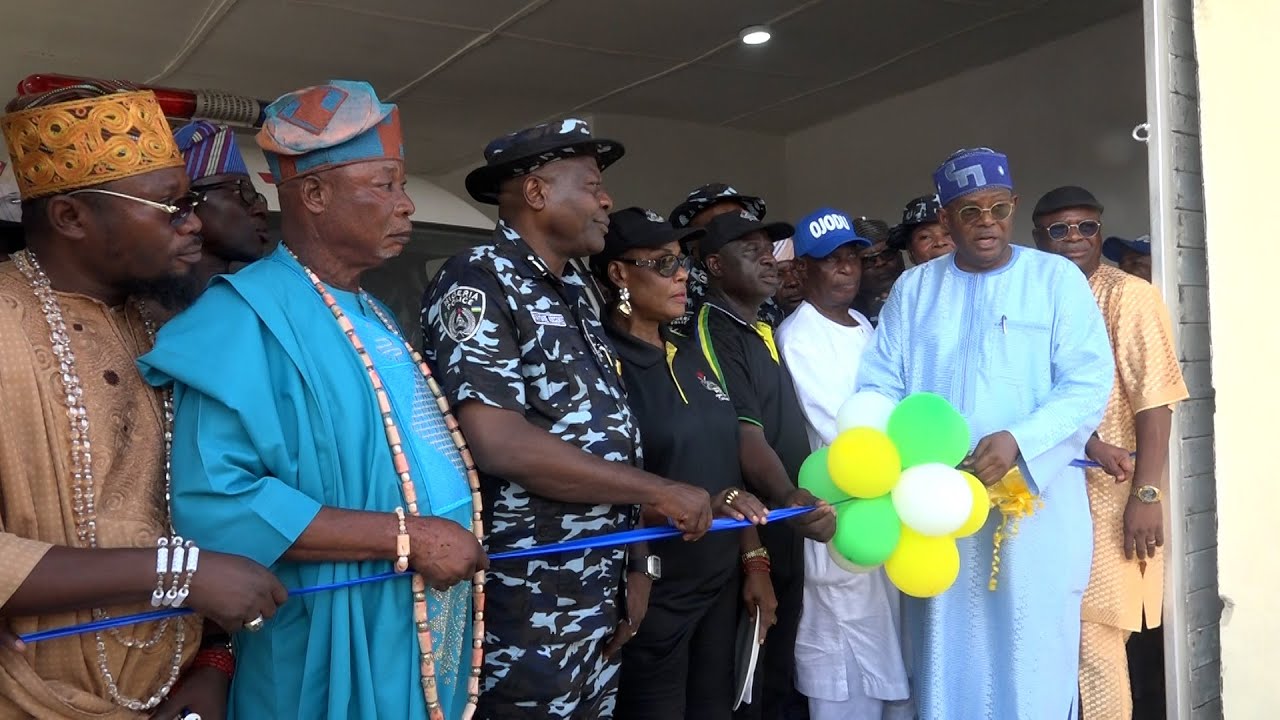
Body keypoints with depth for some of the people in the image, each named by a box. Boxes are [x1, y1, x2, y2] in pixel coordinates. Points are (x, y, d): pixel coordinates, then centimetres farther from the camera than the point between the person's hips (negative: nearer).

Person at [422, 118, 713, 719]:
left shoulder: (574, 294, 14)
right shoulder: (478, 282, -13)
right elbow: (496, 440, -25)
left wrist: (637, 560, 7)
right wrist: (659, 492, -19)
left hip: (599, 598, 8)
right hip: (526, 606, -8)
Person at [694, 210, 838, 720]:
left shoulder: (765, 330, 13)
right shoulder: (713, 335, -15)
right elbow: (745, 436, -25)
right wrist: (788, 498, -36)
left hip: (785, 534, 9)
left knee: (780, 669, 20)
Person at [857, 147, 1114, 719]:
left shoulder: (1057, 278, 3)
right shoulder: (913, 287, 10)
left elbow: (1089, 382, -6)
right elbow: (879, 385, 6)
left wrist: (1019, 442, -21)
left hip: (1034, 503, -2)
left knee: (1034, 652, 4)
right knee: (947, 654, 9)